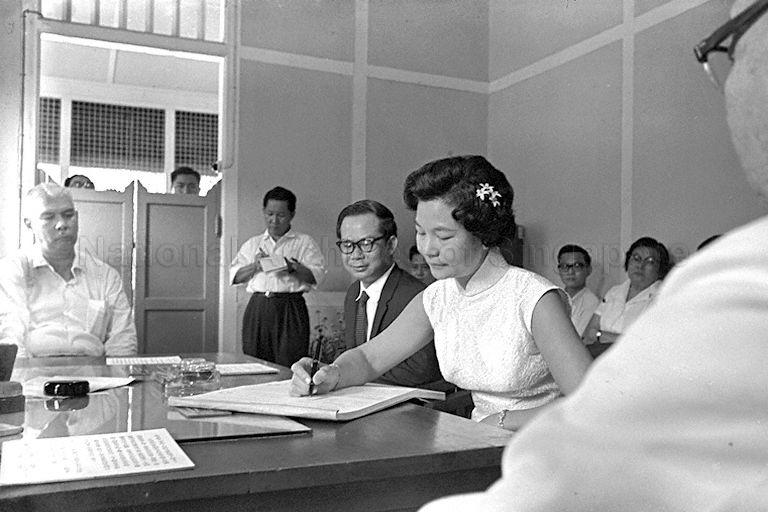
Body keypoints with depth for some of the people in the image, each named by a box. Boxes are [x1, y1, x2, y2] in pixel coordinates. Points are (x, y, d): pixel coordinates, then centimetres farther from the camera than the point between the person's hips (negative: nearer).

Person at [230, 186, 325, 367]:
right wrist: (255, 266, -6)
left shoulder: (304, 242, 10)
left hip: (290, 310, -3)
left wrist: (293, 267, -17)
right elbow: (235, 276, 11)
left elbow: (316, 275, -2)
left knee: (289, 368, -10)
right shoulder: (253, 244, 19)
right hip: (257, 309, 3)